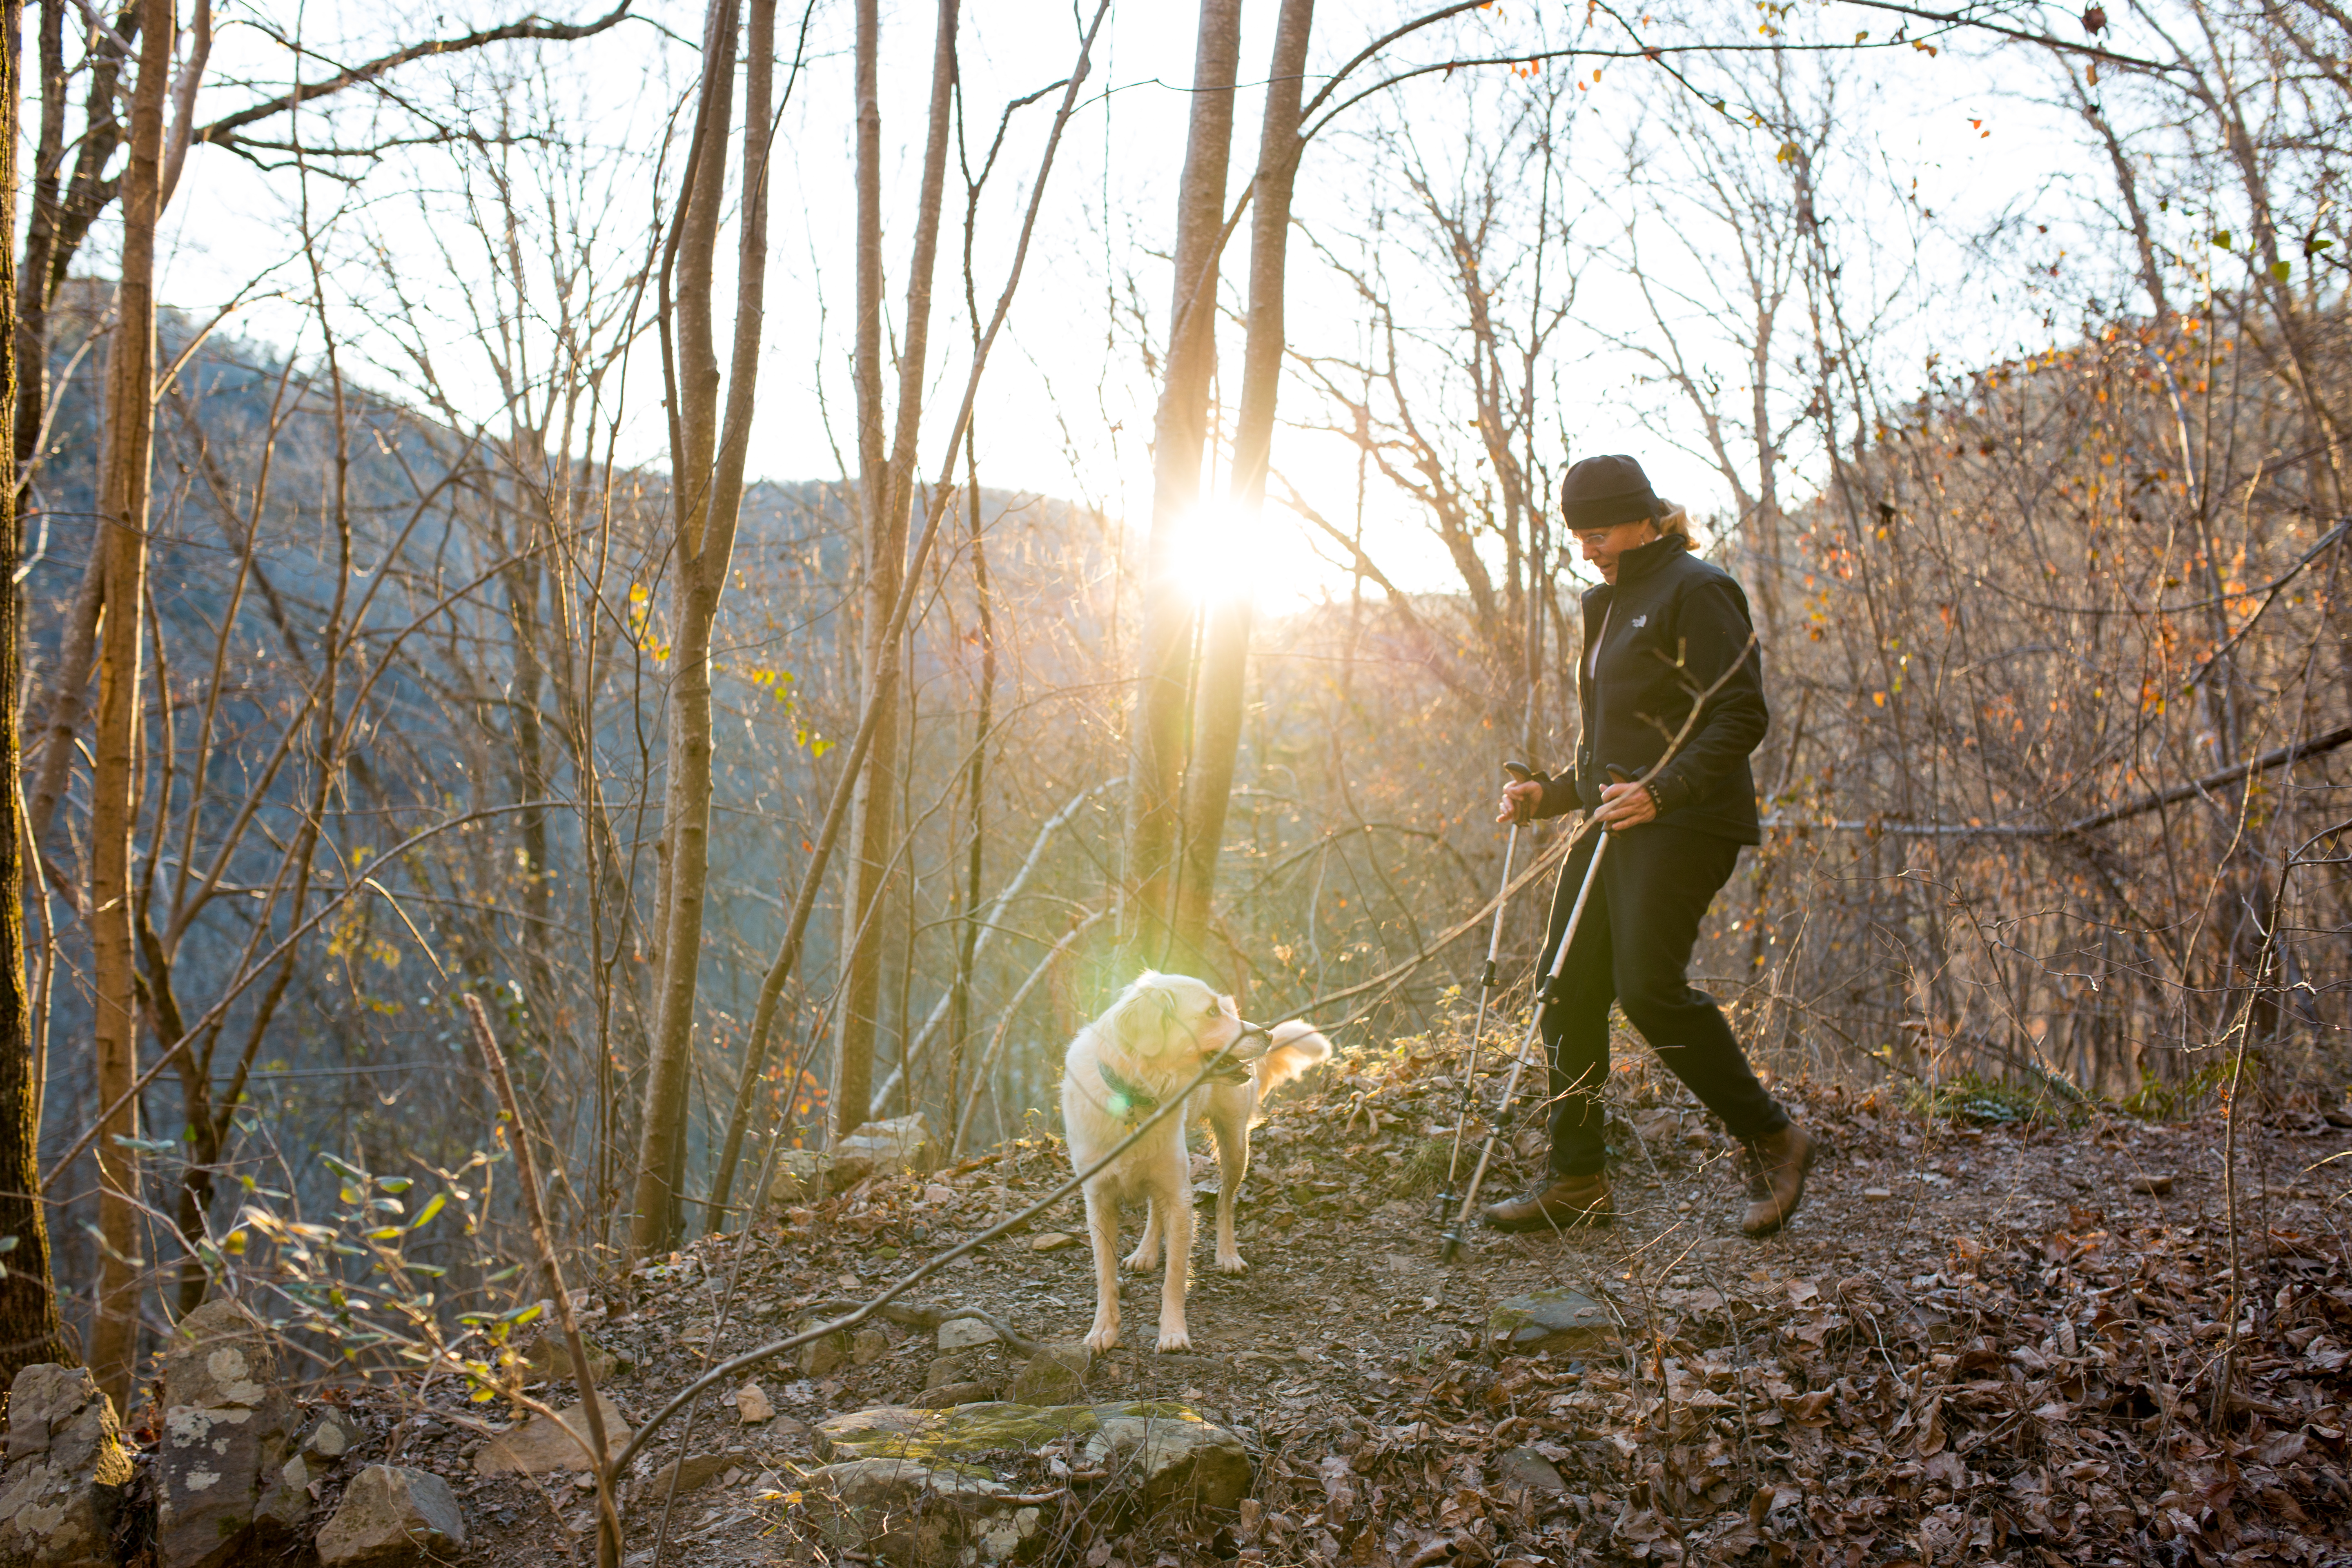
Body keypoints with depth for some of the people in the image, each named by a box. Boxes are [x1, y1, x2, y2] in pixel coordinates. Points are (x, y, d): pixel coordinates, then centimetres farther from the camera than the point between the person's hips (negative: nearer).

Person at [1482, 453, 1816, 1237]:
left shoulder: (1696, 592, -6)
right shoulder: (1614, 606, 22)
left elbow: (1741, 717, -16)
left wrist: (1662, 791, -26)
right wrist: (1548, 795, 14)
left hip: (1683, 826, -9)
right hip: (1614, 824, 9)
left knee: (1649, 987, -18)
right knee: (1567, 990, 3)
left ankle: (1771, 1139, 0)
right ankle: (1578, 1180, 10)